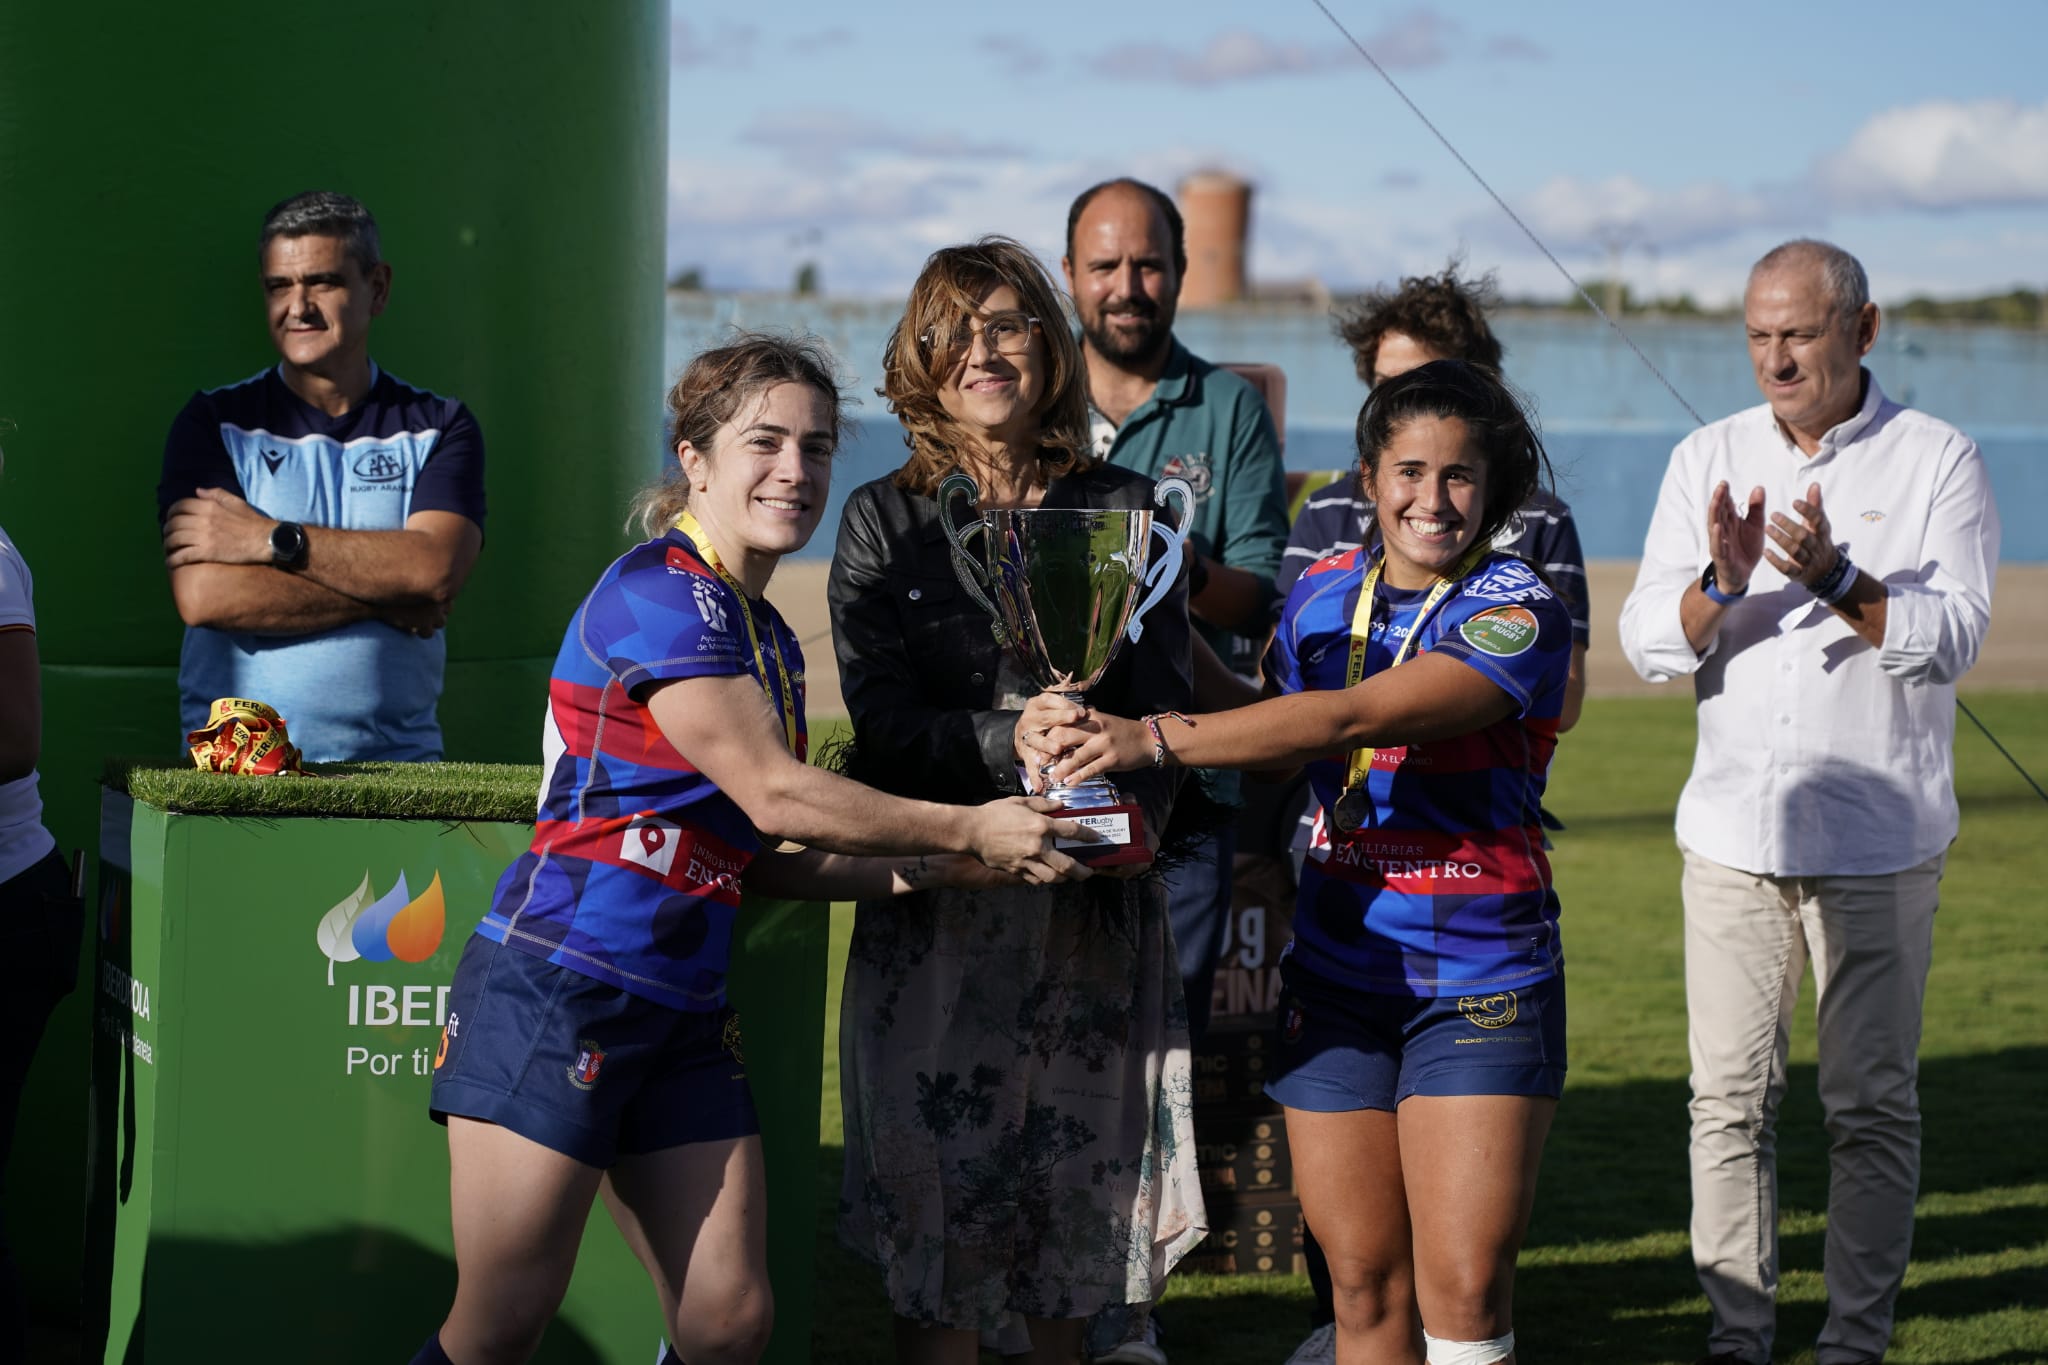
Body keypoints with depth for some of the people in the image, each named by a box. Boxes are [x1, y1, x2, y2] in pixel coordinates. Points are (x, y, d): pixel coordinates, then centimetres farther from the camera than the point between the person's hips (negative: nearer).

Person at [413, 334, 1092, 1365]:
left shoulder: (768, 640, 17)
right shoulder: (661, 594, -11)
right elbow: (772, 794, -15)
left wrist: (925, 872, 8)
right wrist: (969, 831, -6)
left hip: (681, 1014, 9)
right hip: (557, 989, -9)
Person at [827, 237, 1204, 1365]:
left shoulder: (1123, 510, 10)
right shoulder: (883, 522, 6)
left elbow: (1160, 704, 4)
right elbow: (884, 720, -5)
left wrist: (1132, 819, -15)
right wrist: (1017, 741, -22)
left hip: (1093, 901, 2)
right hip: (936, 900, -1)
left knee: (1079, 1189, 5)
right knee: (939, 1198, -4)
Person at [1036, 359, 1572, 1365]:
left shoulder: (1517, 613, -11)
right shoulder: (1320, 596, 7)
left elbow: (1350, 720, -24)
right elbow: (1277, 763, 21)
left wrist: (1156, 740, -29)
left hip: (1480, 985, -4)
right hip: (1336, 972, 4)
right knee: (1364, 1282, 4)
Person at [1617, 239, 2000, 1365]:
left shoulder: (1938, 461, -1)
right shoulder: (1708, 459, 7)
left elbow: (1952, 637, -11)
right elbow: (1649, 642, 0)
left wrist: (1835, 576, -26)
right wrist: (1720, 584, -20)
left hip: (1878, 840, -2)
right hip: (1732, 836, 2)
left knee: (1871, 1102, 1)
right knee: (1729, 1097, 3)